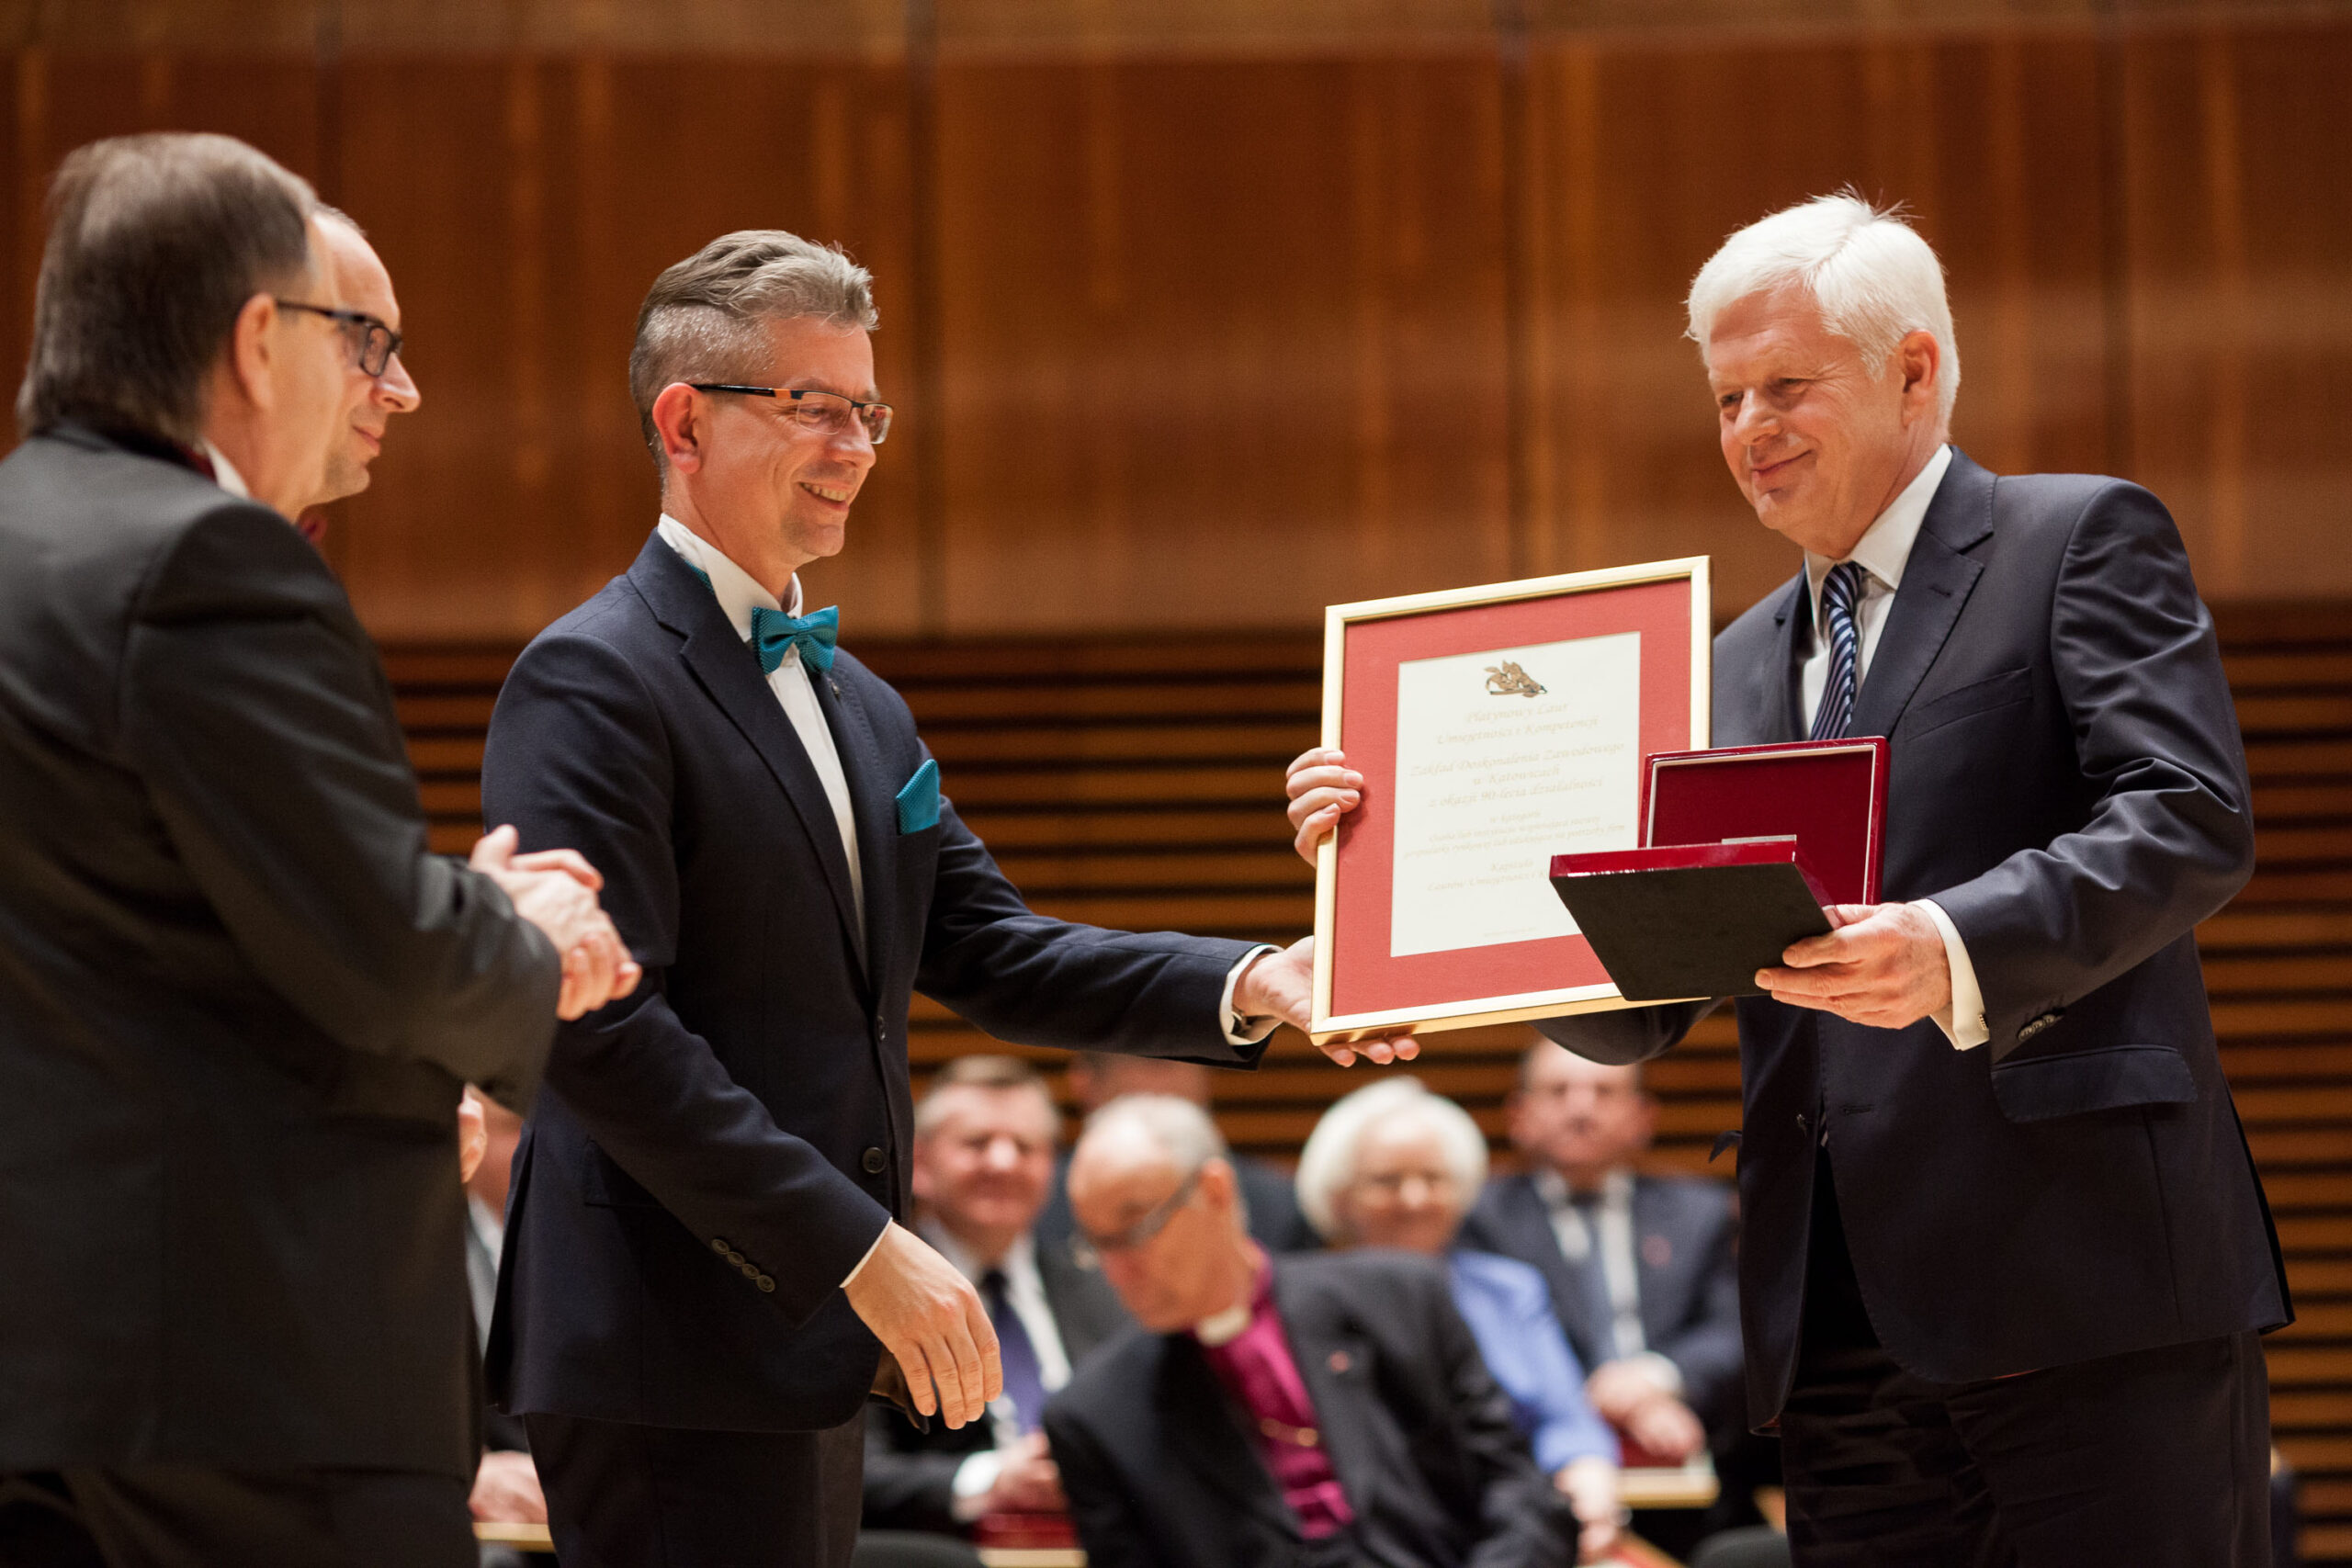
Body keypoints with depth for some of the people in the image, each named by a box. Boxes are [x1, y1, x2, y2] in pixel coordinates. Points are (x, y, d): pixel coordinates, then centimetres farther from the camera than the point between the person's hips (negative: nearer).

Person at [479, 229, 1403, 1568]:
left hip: (807, 1350, 9)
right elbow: (603, 1029, -19)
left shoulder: (859, 705, 19)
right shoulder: (593, 685, -12)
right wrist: (863, 1247, -20)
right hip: (671, 1362, -9)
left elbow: (981, 947, 17)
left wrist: (1248, 987, 0)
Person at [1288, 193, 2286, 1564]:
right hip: (1843, 1333, 6)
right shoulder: (1745, 661, 23)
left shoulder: (2080, 541, 3)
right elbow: (1635, 1010, 18)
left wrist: (1957, 950, -28)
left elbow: (2192, 820, -12)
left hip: (2086, 1285, -6)